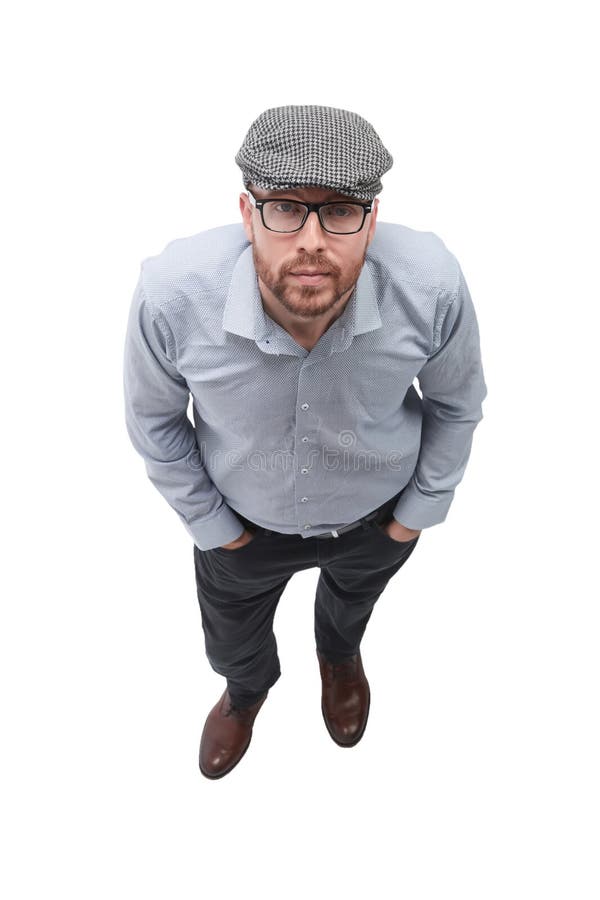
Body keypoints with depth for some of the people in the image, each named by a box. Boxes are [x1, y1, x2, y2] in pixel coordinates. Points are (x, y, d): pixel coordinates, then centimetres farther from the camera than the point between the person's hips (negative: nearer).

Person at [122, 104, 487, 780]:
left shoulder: (433, 286, -35)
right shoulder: (171, 294, -37)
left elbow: (457, 401, -12)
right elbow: (153, 418, -15)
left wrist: (421, 508, -3)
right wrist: (209, 523, -5)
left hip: (378, 513, 1)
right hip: (245, 518, 0)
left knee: (354, 594, 36)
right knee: (231, 645, 29)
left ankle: (339, 655, 77)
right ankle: (247, 689, 70)